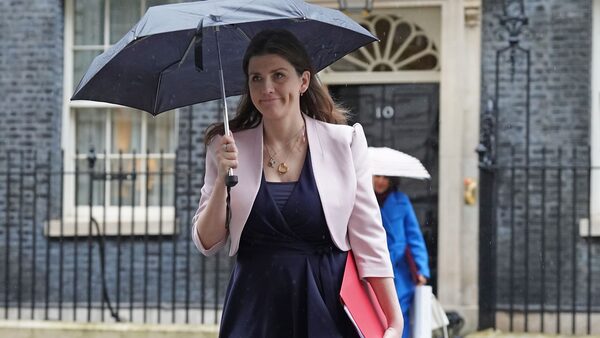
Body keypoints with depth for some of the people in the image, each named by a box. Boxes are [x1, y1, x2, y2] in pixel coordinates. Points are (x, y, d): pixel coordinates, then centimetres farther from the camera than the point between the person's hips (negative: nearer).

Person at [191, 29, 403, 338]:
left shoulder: (344, 141, -1)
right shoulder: (229, 147, 2)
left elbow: (369, 240, -1)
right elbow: (207, 243, 2)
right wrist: (222, 179, -13)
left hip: (328, 305, -1)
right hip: (255, 307, 1)